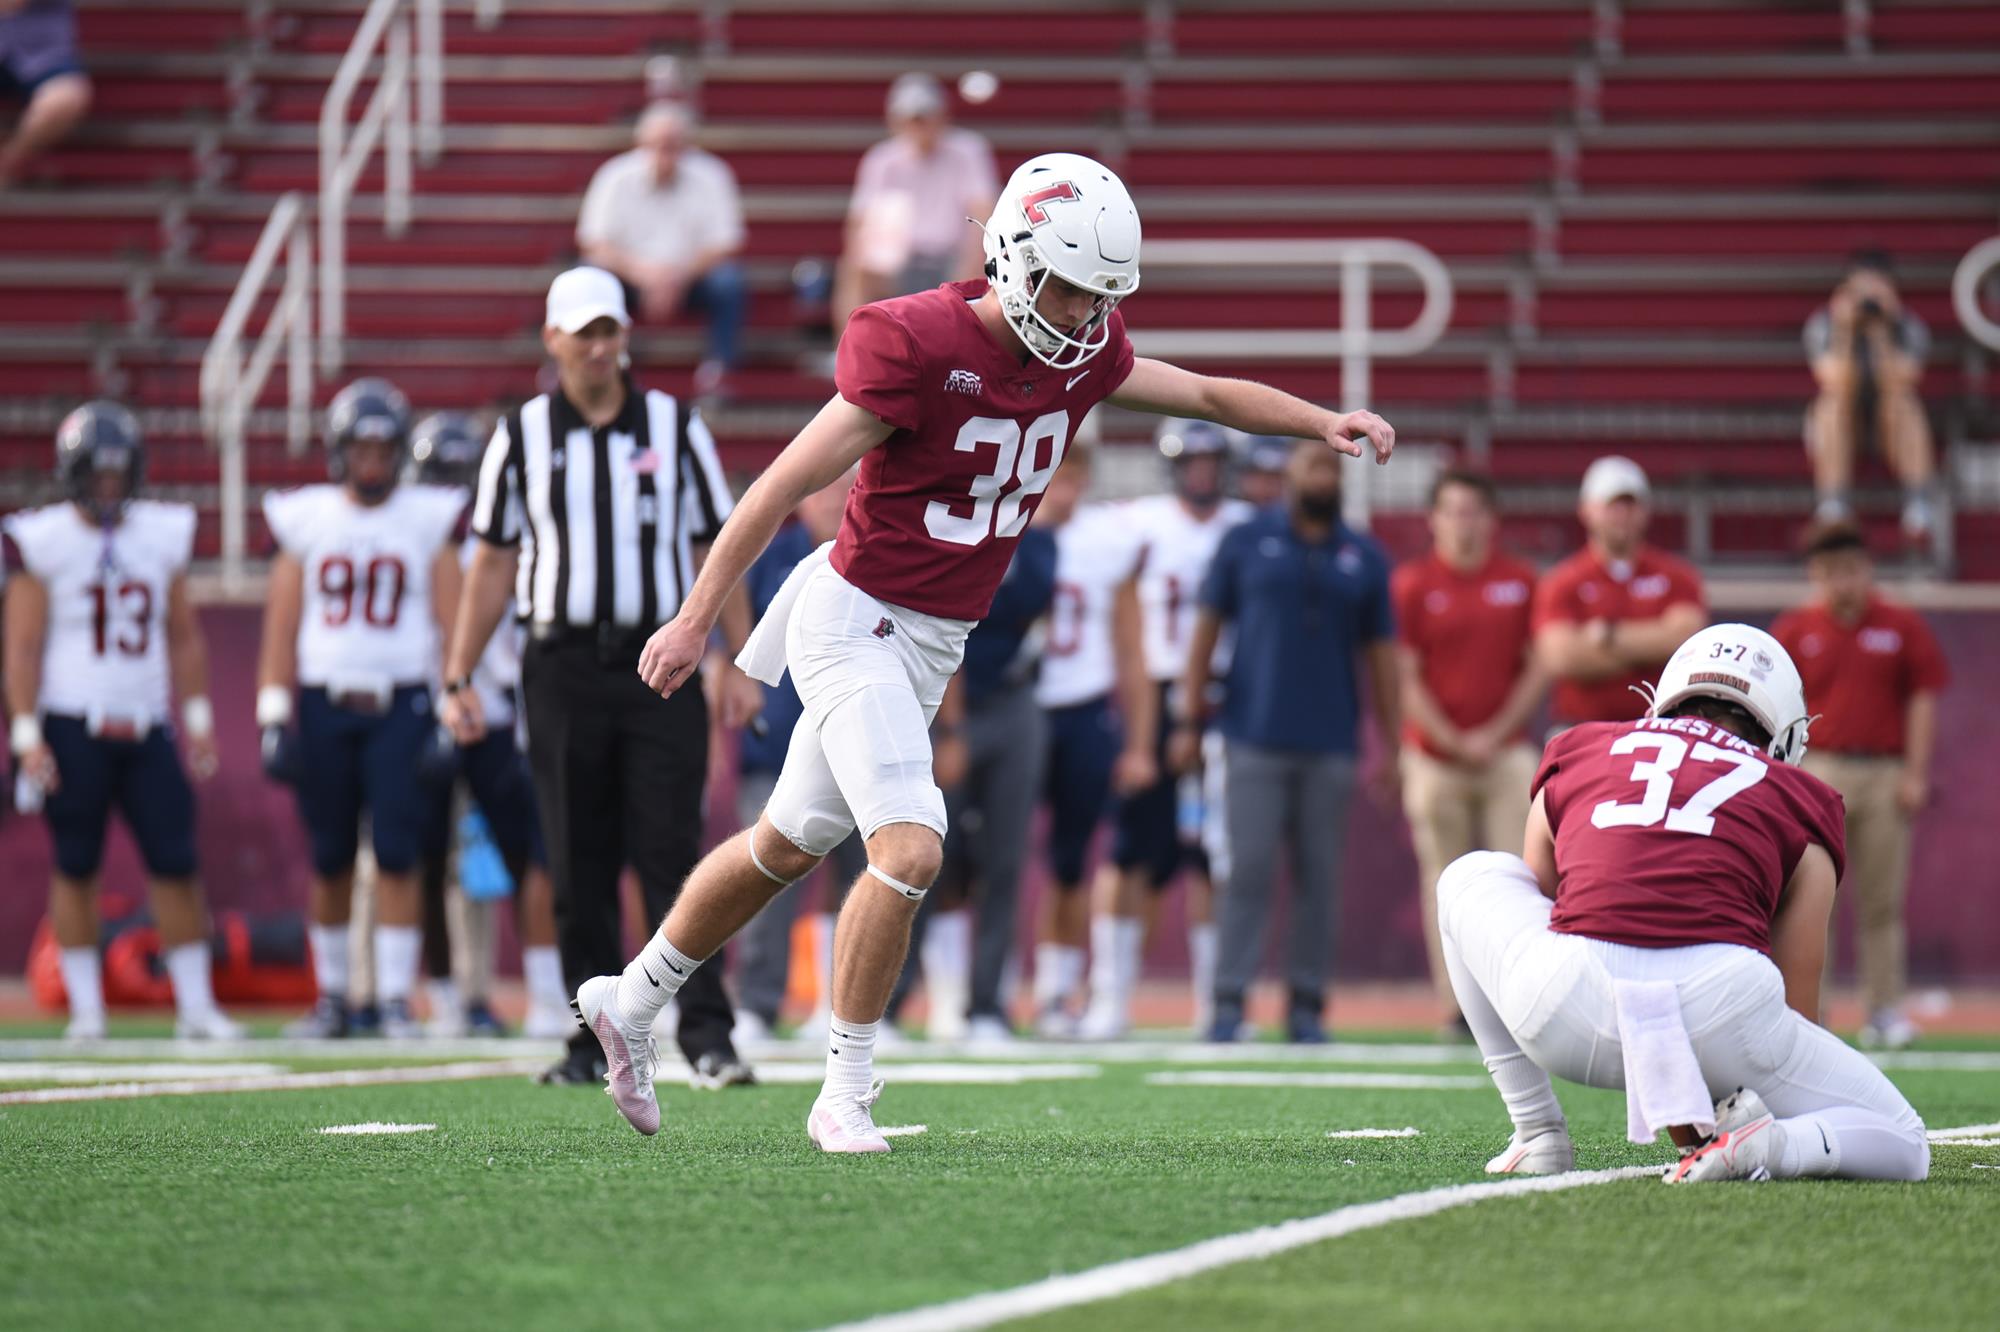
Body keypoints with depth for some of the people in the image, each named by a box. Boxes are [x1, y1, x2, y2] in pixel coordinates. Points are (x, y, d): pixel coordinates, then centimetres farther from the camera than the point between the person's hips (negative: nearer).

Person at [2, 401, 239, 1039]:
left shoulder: (163, 535, 8)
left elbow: (184, 637, 15)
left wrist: (199, 718, 10)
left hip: (147, 728, 3)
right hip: (73, 728, -3)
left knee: (176, 864, -1)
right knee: (75, 868, 2)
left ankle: (195, 1007, 4)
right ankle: (86, 1007, 9)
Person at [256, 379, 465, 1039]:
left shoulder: (429, 520, 4)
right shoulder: (305, 519, 7)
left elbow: (451, 621, 4)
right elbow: (281, 625, 7)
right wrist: (274, 716, 1)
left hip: (401, 705, -1)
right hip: (322, 704, 1)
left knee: (396, 856, -7)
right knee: (330, 860, 6)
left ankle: (395, 998, -3)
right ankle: (331, 997, 17)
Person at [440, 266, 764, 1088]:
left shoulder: (676, 429, 6)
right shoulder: (522, 437, 7)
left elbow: (714, 551, 8)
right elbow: (493, 565, 10)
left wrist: (740, 664, 1)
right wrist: (458, 680, 5)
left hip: (659, 665, -1)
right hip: (564, 670, 1)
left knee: (670, 855, -8)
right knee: (580, 868, 3)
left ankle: (707, 1033, -9)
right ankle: (597, 1037, 10)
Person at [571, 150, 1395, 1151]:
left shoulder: (1081, 354, 0)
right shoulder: (920, 346, -22)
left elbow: (1210, 394, 14)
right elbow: (786, 484, -17)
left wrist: (1325, 422, -3)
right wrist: (696, 619, -14)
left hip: (932, 645, 8)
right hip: (856, 620, -8)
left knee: (786, 849, 19)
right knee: (911, 850, -19)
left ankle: (631, 1001, 37)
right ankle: (844, 1096, -8)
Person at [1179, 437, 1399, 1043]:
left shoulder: (1365, 558, 9)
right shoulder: (1247, 541, 4)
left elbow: (1380, 653, 11)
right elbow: (1207, 629, 5)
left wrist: (1389, 747, 7)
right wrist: (1189, 720, -1)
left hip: (1331, 746, 2)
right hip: (1255, 738, -2)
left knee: (1319, 876, 3)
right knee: (1249, 870, -6)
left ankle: (1306, 1004, 10)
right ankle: (1229, 1001, -5)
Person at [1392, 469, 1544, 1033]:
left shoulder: (1520, 582, 7)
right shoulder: (1411, 585, 1)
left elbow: (1539, 669, 6)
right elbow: (1405, 678, -2)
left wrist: (1496, 733, -4)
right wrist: (1454, 742, -9)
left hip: (1507, 750, 1)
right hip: (1435, 755, -1)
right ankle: (1453, 1003, 5)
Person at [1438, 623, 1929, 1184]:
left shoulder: (1576, 757, 28)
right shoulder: (1798, 805, 22)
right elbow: (1795, 1013, 24)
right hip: (1723, 1008, -1)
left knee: (1471, 880, 34)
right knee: (1900, 1146, 22)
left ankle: (1538, 1135, 27)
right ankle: (1762, 1140, -11)